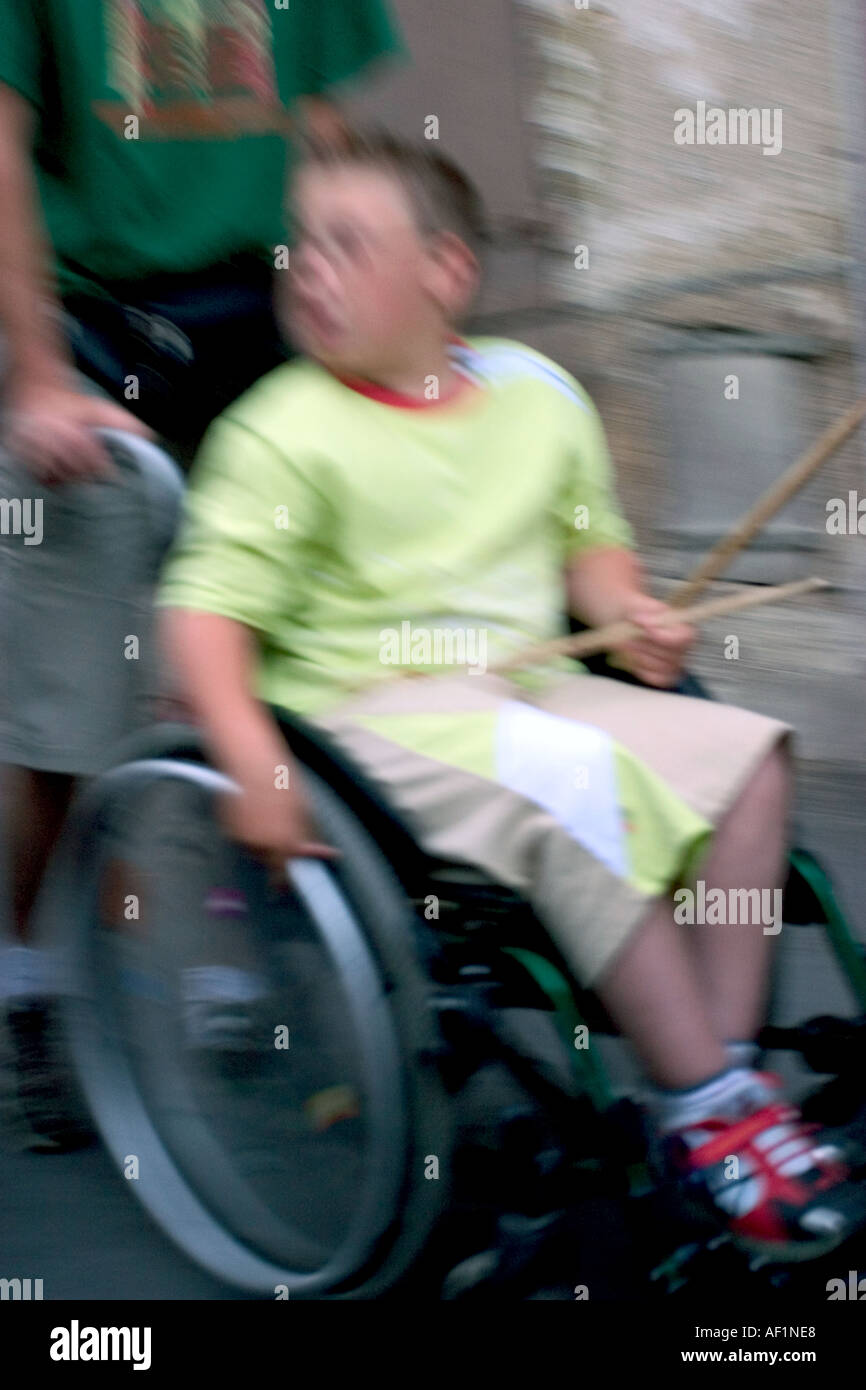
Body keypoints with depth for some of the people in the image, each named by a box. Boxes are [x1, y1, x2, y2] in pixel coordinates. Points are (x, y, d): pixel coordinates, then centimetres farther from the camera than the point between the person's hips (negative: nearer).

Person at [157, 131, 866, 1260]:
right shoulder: (285, 433, -7)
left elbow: (591, 540, 23)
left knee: (748, 755, -10)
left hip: (532, 688, 6)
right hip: (369, 709, -6)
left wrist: (629, 614, 2)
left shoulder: (537, 392, 9)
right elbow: (208, 609, -12)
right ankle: (698, 1106, -20)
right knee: (580, 791, -31)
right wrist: (254, 761, -26)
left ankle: (726, 1071, -8)